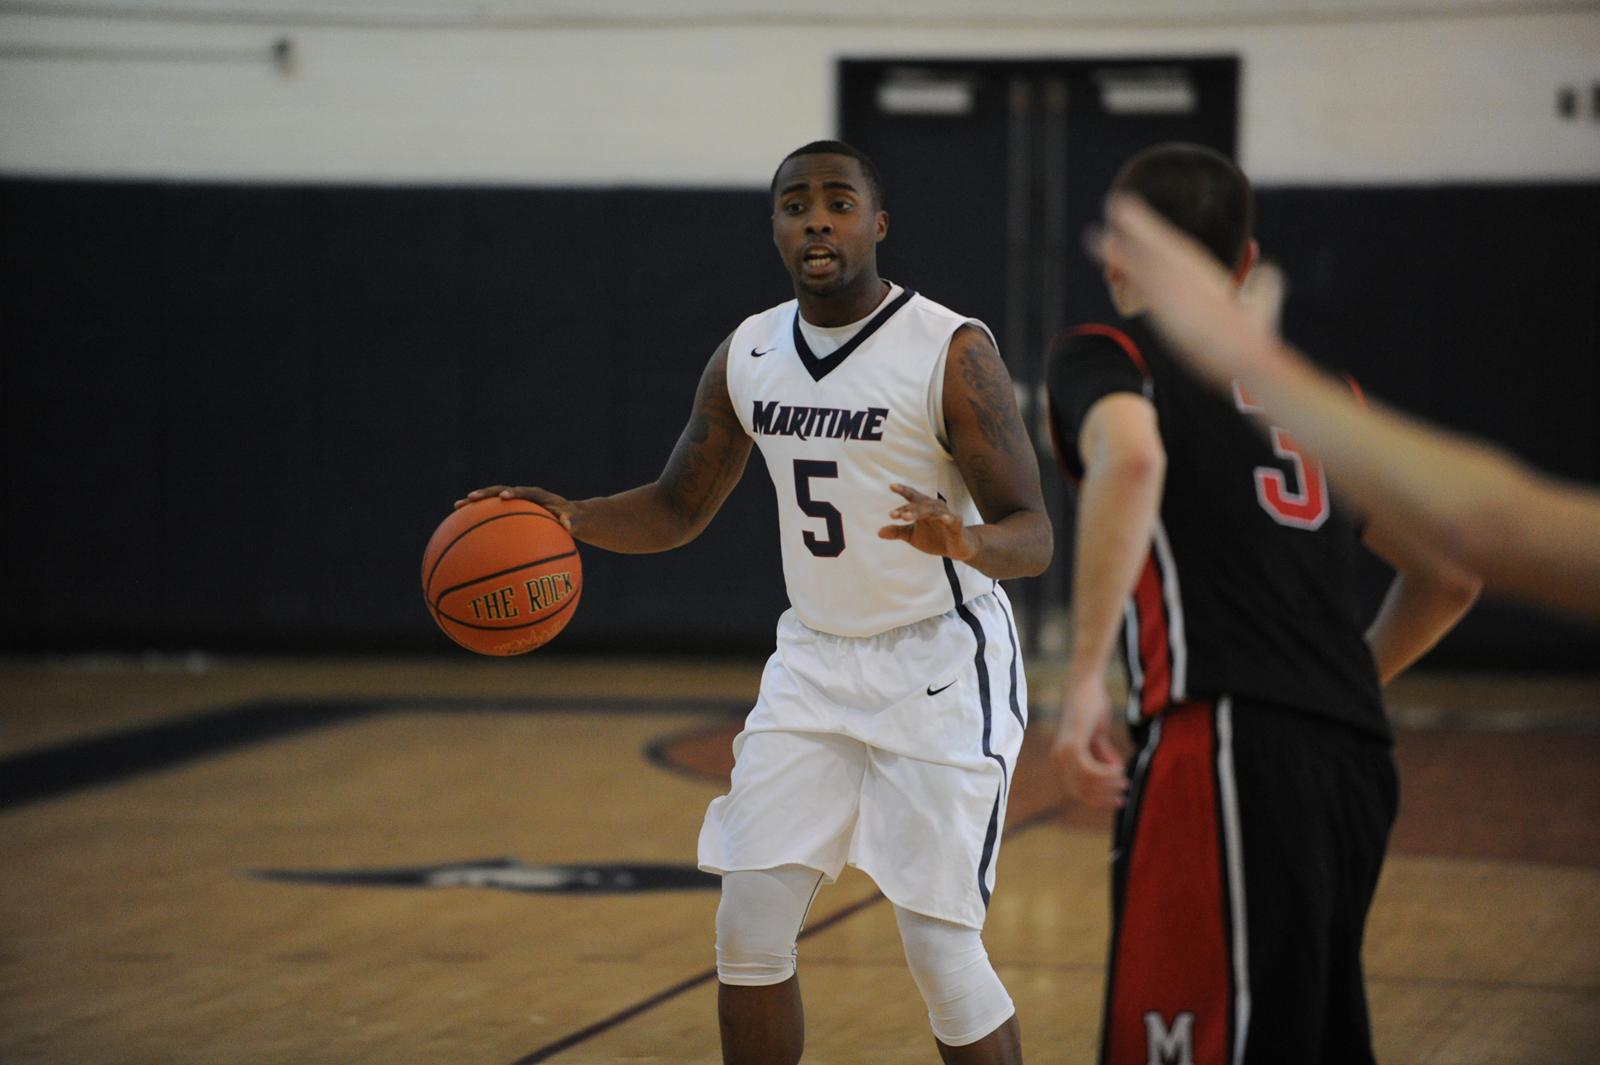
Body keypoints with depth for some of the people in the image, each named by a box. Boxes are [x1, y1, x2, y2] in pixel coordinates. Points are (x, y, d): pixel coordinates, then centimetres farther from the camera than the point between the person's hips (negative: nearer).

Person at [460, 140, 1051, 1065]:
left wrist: (965, 542, -40)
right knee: (750, 929, 2)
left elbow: (1034, 537, -17)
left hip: (942, 667, -6)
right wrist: (569, 518, -6)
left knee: (941, 952, -8)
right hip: (816, 659, 6)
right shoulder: (748, 355, 2)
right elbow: (678, 511, 13)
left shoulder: (953, 353, -16)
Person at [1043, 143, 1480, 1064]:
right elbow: (1449, 577, 28)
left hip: (1229, 750, -7)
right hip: (1354, 759, 7)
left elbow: (1131, 458, -17)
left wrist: (1085, 675, -18)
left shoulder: (1102, 357, 8)